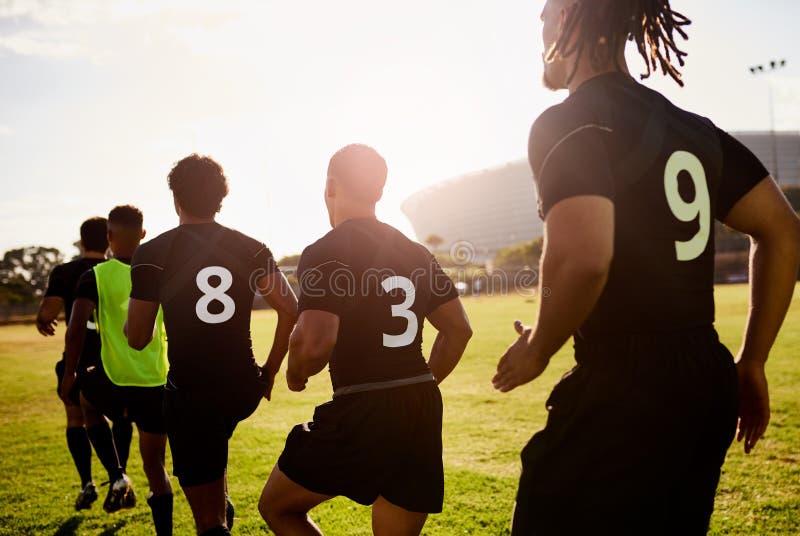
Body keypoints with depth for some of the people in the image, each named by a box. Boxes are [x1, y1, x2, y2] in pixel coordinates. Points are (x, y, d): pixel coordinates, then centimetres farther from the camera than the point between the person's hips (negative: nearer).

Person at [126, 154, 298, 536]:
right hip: (244, 389, 4)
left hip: (189, 395, -4)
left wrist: (129, 316, 18)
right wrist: (270, 371, 6)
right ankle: (221, 502, 35)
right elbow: (290, 311, -6)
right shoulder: (251, 249, 2)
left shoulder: (152, 254, -6)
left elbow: (137, 339, -4)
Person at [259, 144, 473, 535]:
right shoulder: (415, 253, 12)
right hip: (423, 409, 7)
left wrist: (295, 374, 1)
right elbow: (458, 330, 15)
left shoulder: (324, 253, -9)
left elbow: (315, 344, -20)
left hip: (362, 414, -6)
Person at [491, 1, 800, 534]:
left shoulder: (565, 125, -11)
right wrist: (751, 364, 18)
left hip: (624, 392, -8)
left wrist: (536, 349, -8)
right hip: (709, 384, 9)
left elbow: (582, 258, -26)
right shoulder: (689, 127, 13)